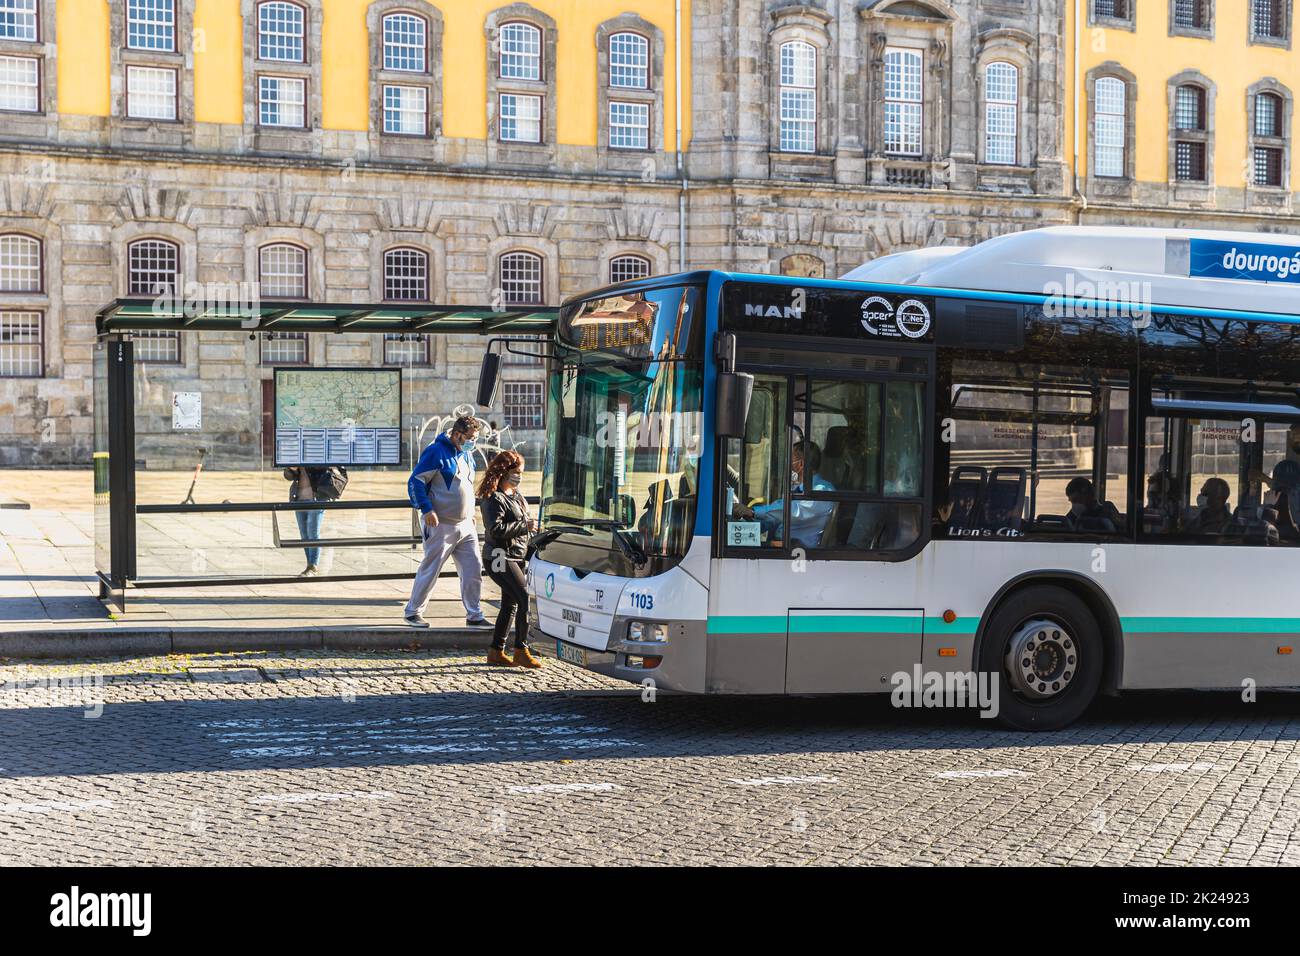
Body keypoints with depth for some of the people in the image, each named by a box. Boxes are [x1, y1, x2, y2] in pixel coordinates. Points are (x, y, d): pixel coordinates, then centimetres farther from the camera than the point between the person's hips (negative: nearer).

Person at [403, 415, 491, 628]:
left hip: (466, 525, 7)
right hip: (441, 525, -7)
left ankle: (474, 615, 13)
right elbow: (416, 481, -14)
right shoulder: (436, 452, -11)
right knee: (430, 570, 1)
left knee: (474, 570, 4)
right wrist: (426, 509, -21)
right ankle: (413, 611, 14)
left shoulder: (466, 456, 15)